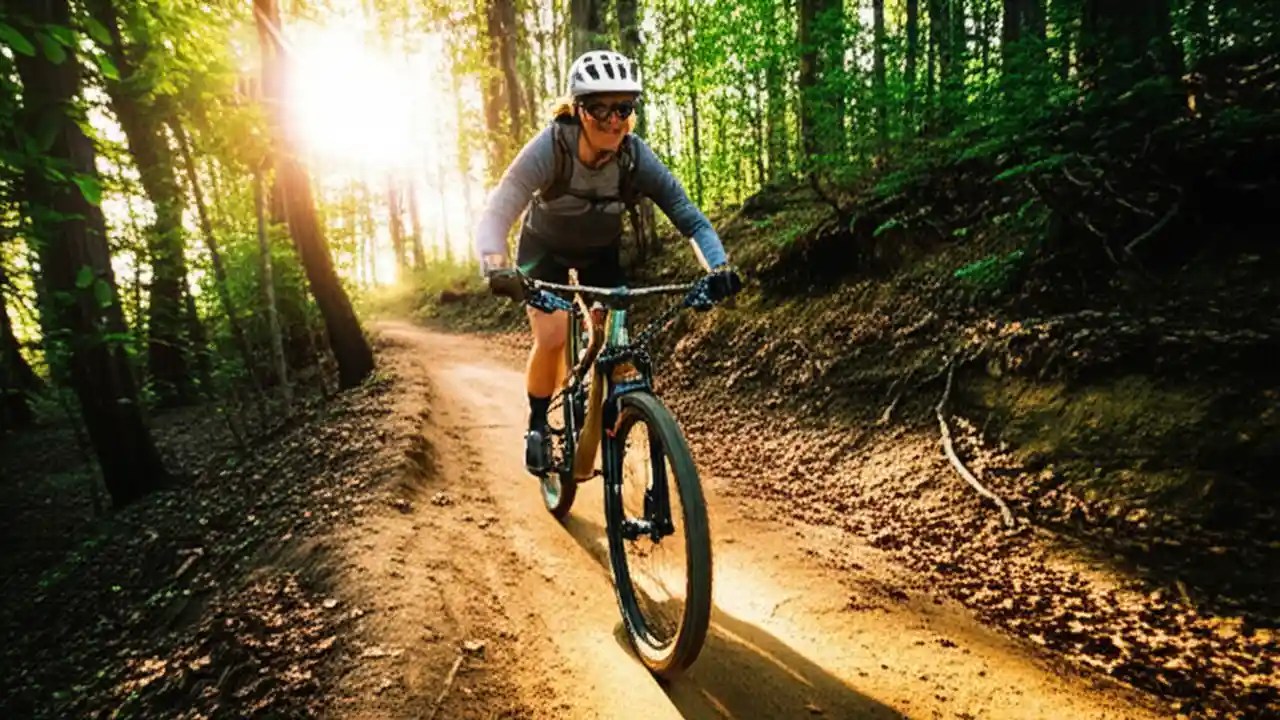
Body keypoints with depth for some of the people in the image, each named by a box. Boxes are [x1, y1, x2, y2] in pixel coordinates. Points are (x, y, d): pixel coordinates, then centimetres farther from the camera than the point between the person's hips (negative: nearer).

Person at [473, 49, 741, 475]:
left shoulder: (636, 157, -27)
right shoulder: (549, 148, -32)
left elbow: (689, 217, -26)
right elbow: (495, 214, -37)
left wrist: (719, 266, -44)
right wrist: (496, 267, -57)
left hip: (601, 251, 2)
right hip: (545, 248, -2)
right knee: (552, 337, -21)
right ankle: (537, 426, 4)